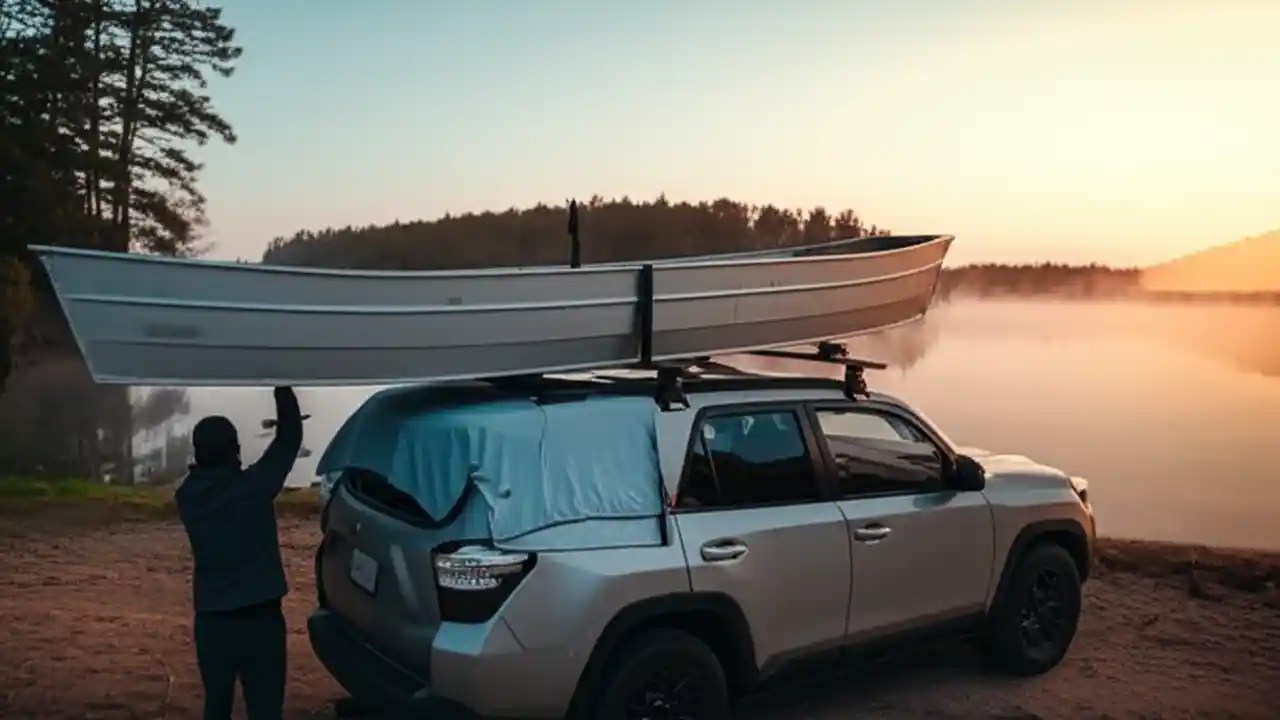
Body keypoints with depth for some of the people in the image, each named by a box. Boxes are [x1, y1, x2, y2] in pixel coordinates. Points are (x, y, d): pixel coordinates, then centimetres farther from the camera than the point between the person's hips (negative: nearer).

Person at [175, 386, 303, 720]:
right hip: (261, 621, -4)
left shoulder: (188, 496, -2)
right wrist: (283, 390, 8)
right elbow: (289, 438, -2)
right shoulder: (253, 485, -12)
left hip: (211, 623, 4)